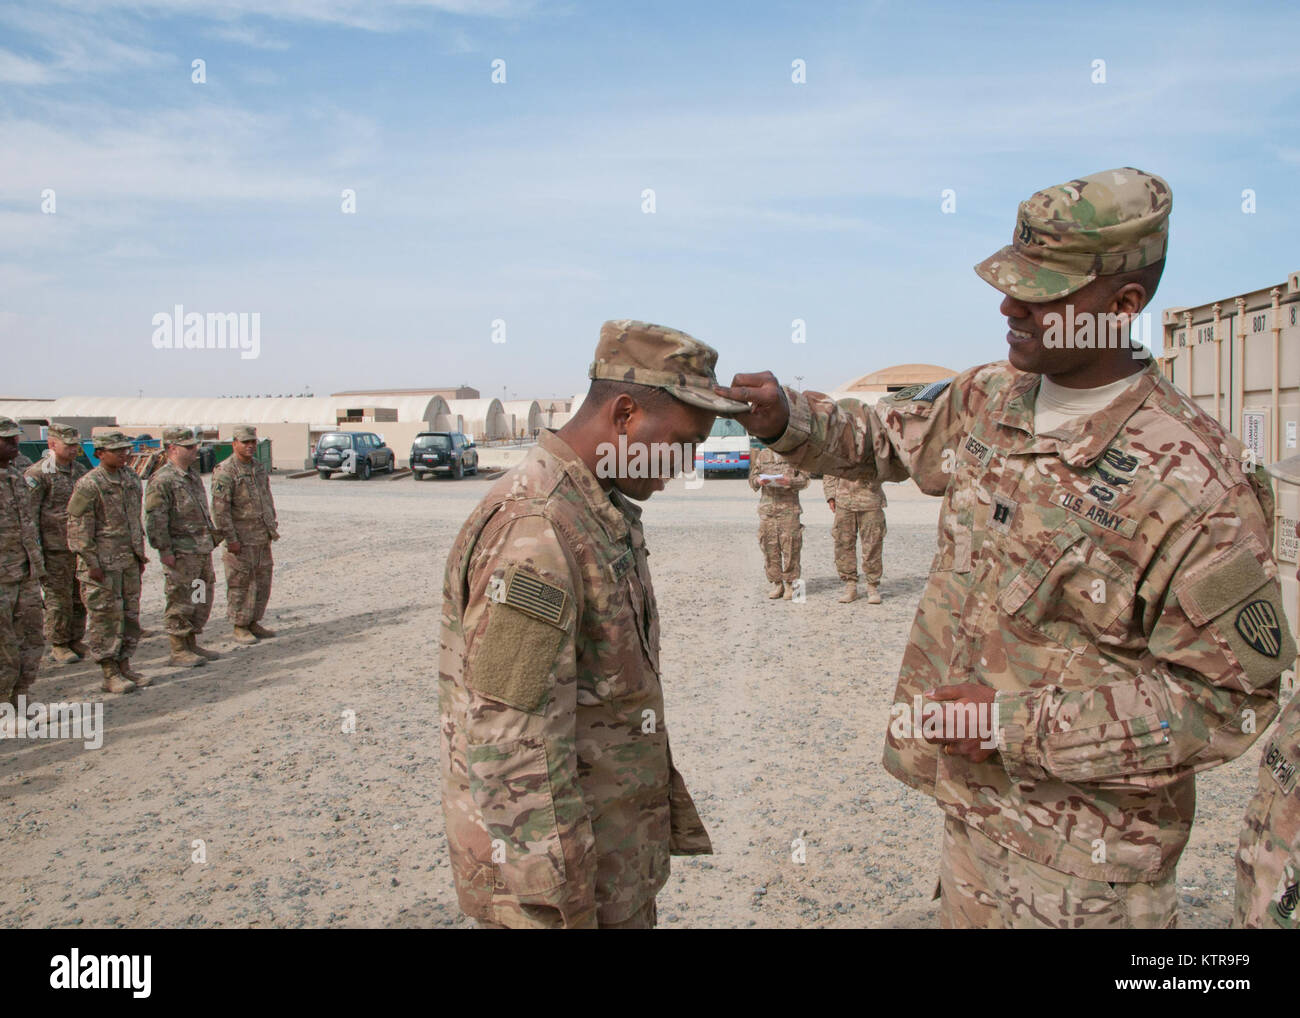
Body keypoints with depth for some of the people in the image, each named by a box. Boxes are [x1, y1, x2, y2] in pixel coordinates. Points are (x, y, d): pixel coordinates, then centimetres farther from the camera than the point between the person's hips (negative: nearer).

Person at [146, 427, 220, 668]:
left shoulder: (193, 474, 14)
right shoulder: (162, 480, -14)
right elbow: (154, 519, -17)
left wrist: (212, 534, 20)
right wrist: (164, 550, -18)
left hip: (203, 549, 9)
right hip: (181, 552, -9)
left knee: (203, 599, 14)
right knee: (181, 602, -1)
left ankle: (192, 645, 25)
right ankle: (178, 652, 8)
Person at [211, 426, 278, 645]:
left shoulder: (259, 467, 12)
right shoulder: (225, 472, -13)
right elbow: (220, 509, -17)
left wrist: (273, 526, 17)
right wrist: (230, 538, -19)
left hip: (262, 538, 8)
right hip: (241, 539, -8)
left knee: (262, 582, 12)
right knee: (240, 585, -1)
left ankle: (254, 622, 23)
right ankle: (239, 628, 8)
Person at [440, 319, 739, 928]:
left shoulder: (603, 512, 6)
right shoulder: (533, 529, -26)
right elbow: (512, 748, -26)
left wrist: (661, 806, 20)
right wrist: (562, 909, -21)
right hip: (552, 868, -9)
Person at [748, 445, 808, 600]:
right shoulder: (762, 455, 14)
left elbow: (804, 479, 2)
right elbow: (752, 477, 13)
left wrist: (790, 481, -18)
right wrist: (758, 480, -10)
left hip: (788, 507, -3)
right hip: (767, 507, 3)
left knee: (790, 546, -4)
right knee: (769, 546, 2)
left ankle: (790, 583, 4)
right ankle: (776, 583, 10)